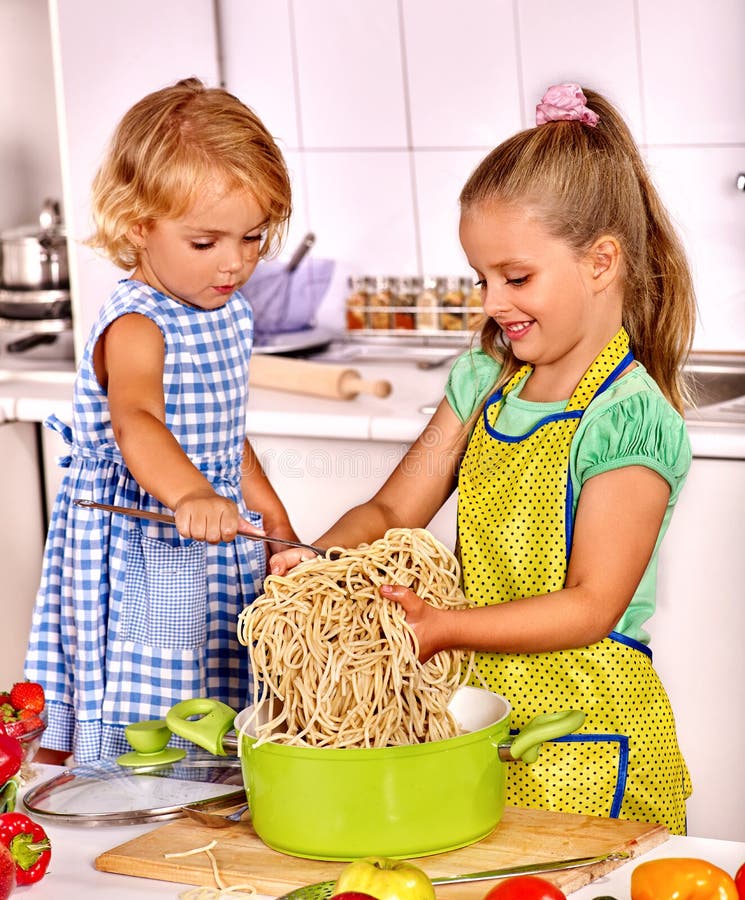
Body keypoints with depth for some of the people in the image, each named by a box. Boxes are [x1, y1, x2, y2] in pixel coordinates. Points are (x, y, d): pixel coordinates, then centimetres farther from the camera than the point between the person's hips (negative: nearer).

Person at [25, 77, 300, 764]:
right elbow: (135, 423, -42)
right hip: (142, 557, -8)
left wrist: (264, 502, 26)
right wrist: (190, 495, -59)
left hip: (215, 544, 8)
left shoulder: (229, 314, 6)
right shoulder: (136, 328, -21)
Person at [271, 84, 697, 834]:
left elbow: (591, 607, -18)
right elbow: (392, 512, 11)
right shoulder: (483, 384, 8)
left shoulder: (628, 418, -15)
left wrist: (443, 627, -27)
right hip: (478, 710, 6)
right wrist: (318, 559, -10)